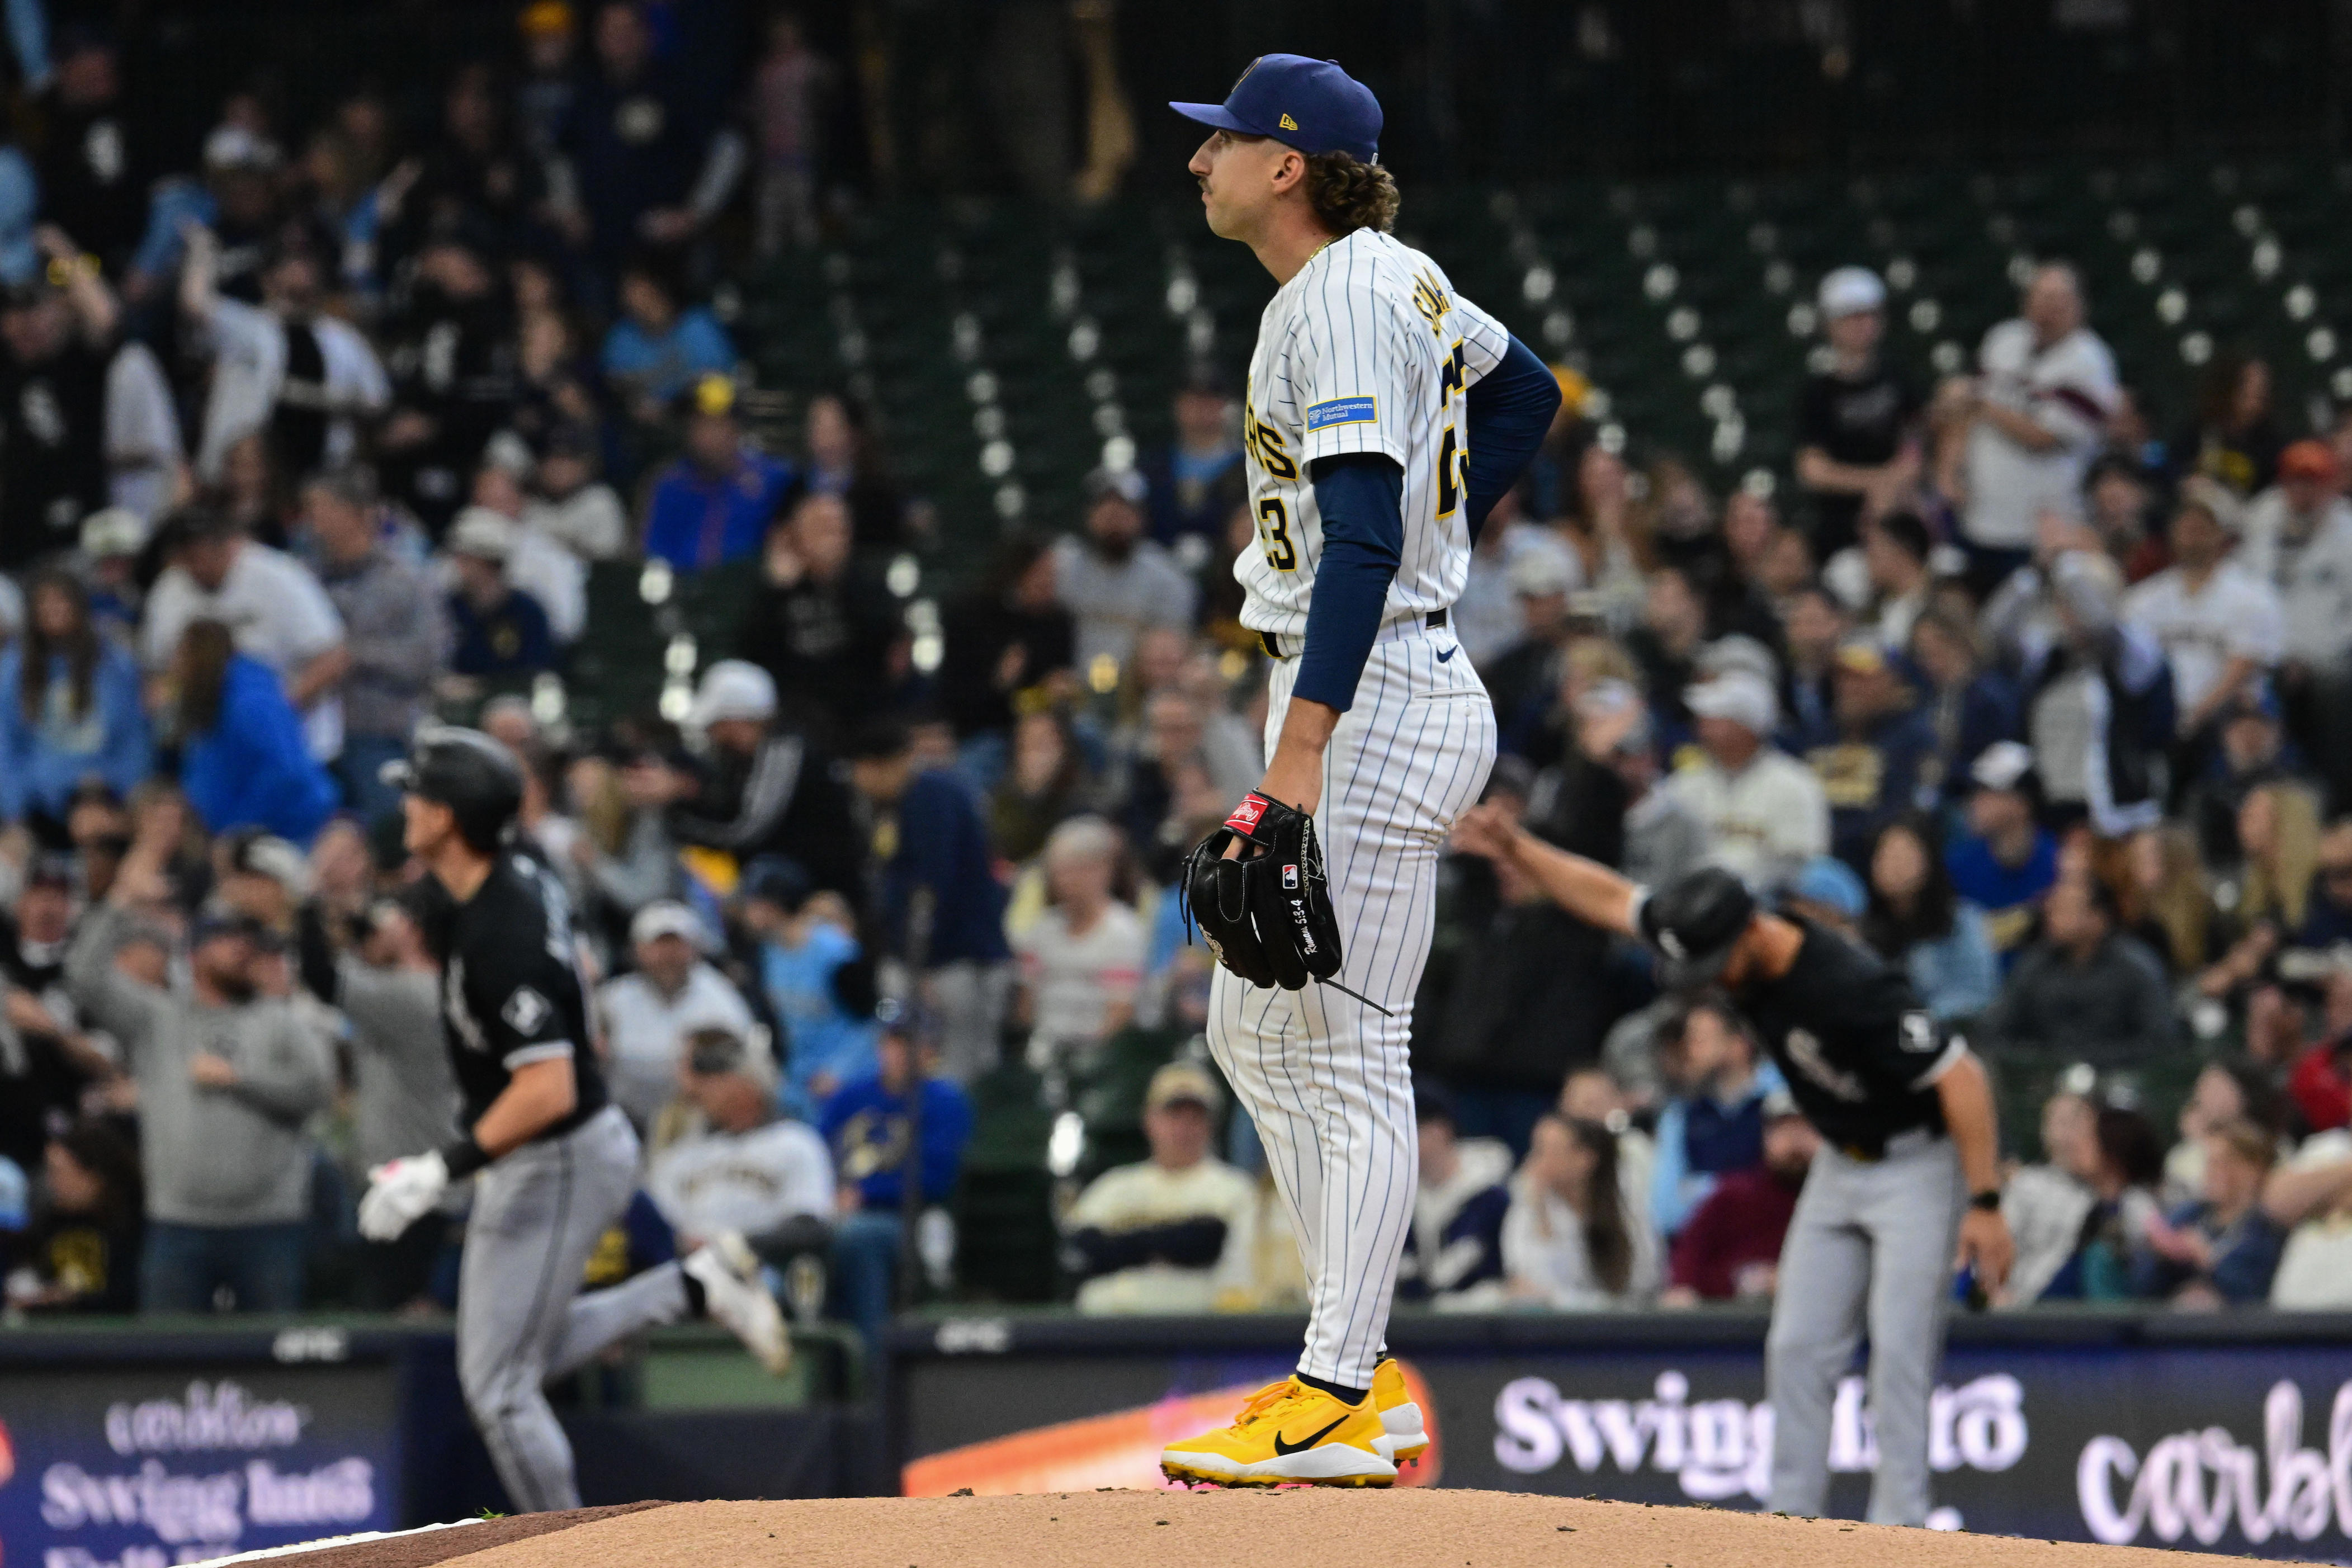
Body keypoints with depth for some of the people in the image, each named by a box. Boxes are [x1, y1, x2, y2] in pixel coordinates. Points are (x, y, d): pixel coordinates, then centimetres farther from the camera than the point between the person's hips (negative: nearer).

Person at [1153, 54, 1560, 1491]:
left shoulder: (1339, 302, -16)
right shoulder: (1393, 273, 14)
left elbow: (1363, 531, -25)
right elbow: (1527, 393, 30)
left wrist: (1302, 749, -31)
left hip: (1368, 700, -11)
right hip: (1400, 678, 11)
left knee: (1349, 1050, -8)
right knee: (1257, 1032, 15)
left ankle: (1340, 1407, -7)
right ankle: (1359, 1367, 16)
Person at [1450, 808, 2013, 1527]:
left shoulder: (1850, 988, -33)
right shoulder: (1735, 950, -10)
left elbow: (1962, 1076, -30)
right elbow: (1610, 899, 2)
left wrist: (1986, 1205, -30)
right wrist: (1518, 848, -3)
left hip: (1919, 1164, -8)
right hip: (1841, 1165, 8)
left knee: (1899, 1346, -14)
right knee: (1797, 1347, 3)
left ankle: (1897, 1527, -11)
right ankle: (1794, 1516, 7)